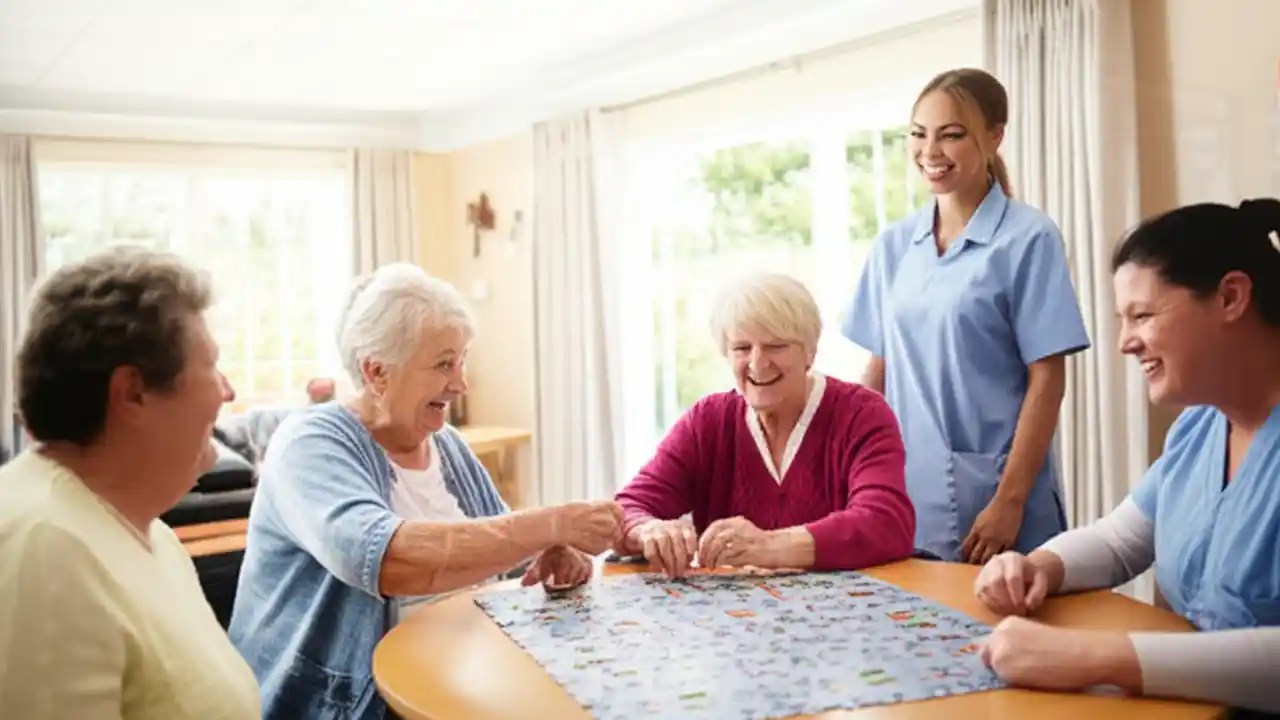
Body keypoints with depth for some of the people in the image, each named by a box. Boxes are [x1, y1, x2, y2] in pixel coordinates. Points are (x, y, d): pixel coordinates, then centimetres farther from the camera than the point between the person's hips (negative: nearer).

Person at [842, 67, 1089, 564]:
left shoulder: (1028, 239, -6)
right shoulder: (894, 244, 7)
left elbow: (1047, 380, -9)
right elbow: (880, 367, 11)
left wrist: (1010, 500, -13)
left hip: (988, 503, -4)